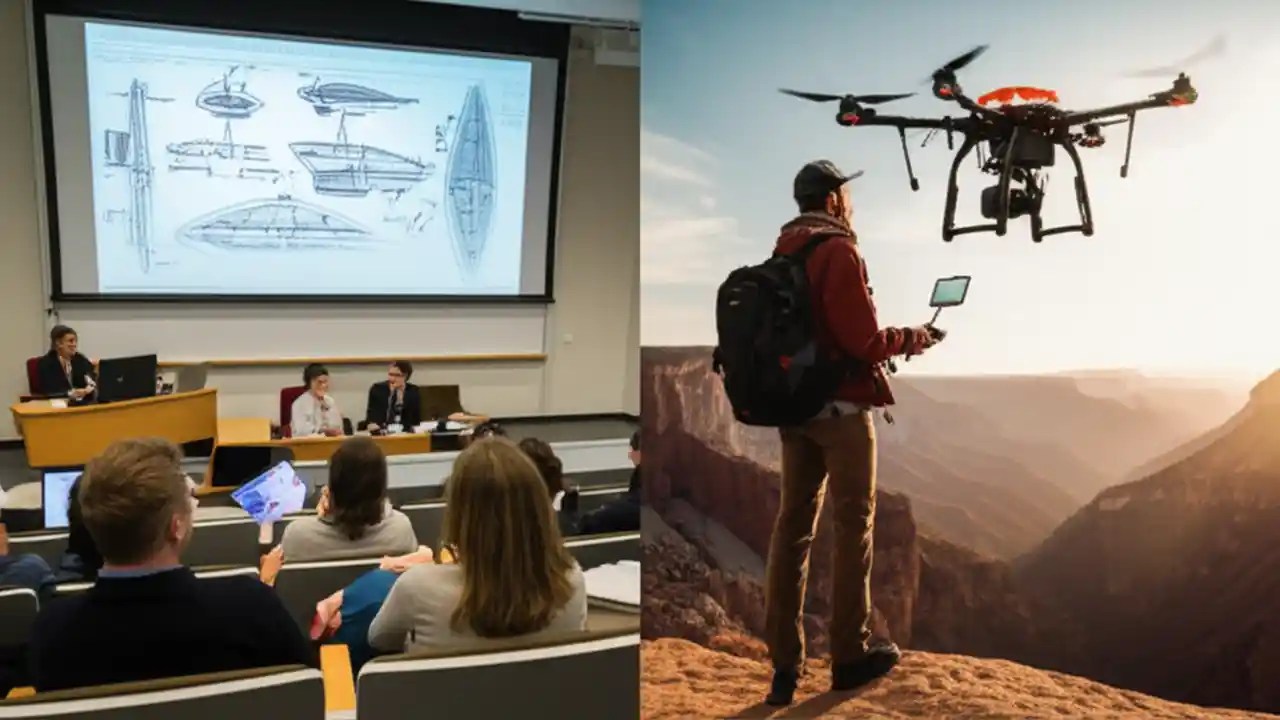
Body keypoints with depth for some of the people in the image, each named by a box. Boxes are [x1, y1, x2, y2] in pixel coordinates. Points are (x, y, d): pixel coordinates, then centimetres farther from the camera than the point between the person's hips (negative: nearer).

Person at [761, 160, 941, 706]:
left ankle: (785, 664, 8)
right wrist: (909, 339, 1)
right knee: (853, 526, 5)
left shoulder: (782, 254, 12)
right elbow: (863, 342, -16)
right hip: (840, 406, -7)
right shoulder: (838, 251, -12)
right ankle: (850, 655, 14)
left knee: (792, 525, 6)